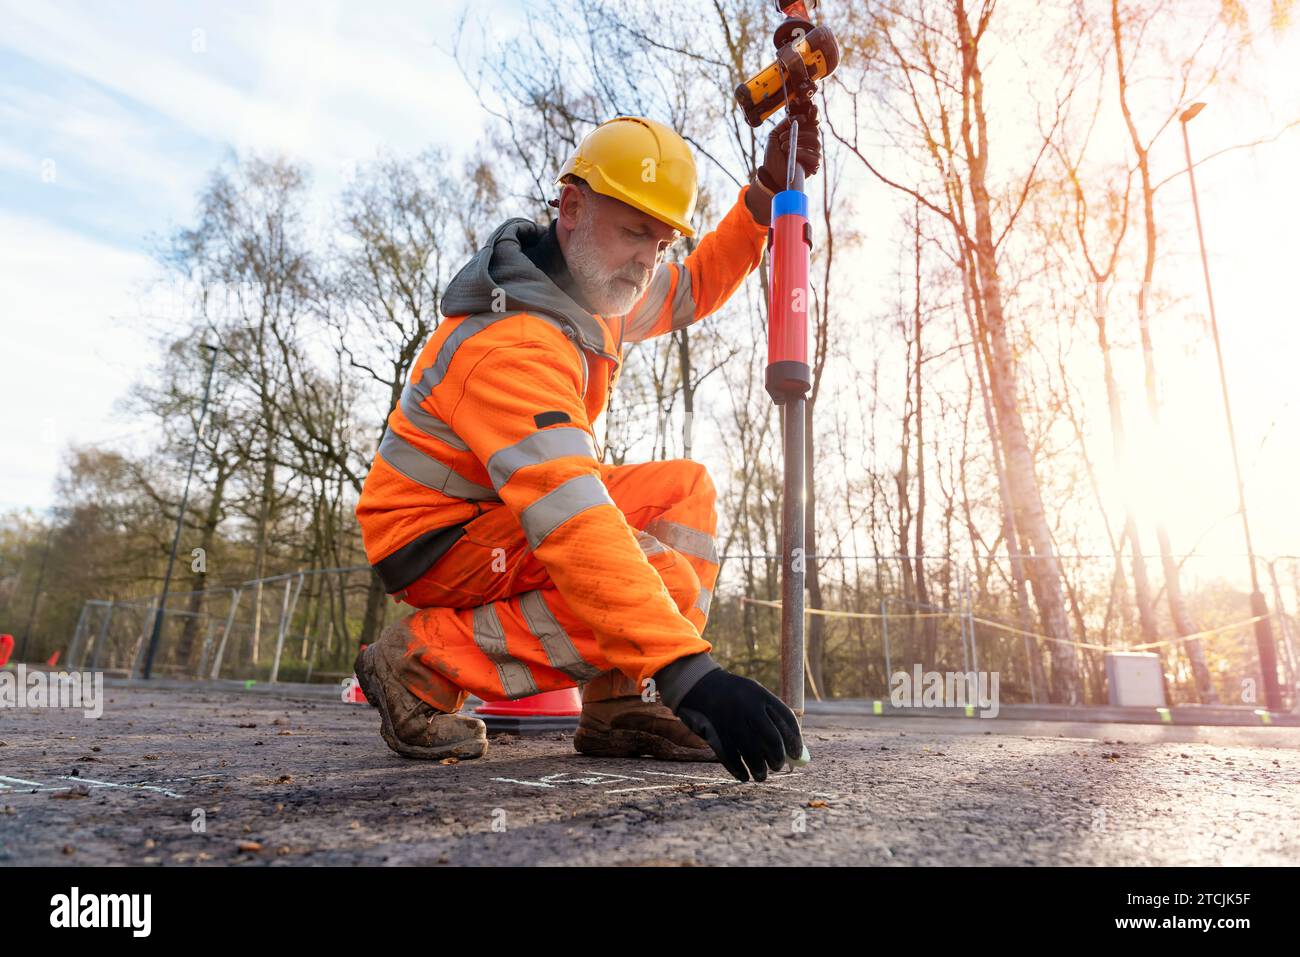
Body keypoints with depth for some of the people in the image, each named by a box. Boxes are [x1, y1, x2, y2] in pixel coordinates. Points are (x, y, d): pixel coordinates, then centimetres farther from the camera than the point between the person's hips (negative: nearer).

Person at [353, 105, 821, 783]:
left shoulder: (595, 286, 1)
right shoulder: (511, 344, -30)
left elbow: (697, 287, 18)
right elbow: (571, 523, -41)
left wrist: (764, 193, 3)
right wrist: (689, 671, -46)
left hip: (506, 508, 10)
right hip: (433, 541, -9)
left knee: (686, 488, 4)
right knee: (666, 584, -25)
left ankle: (621, 708, -3)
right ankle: (422, 661, -13)